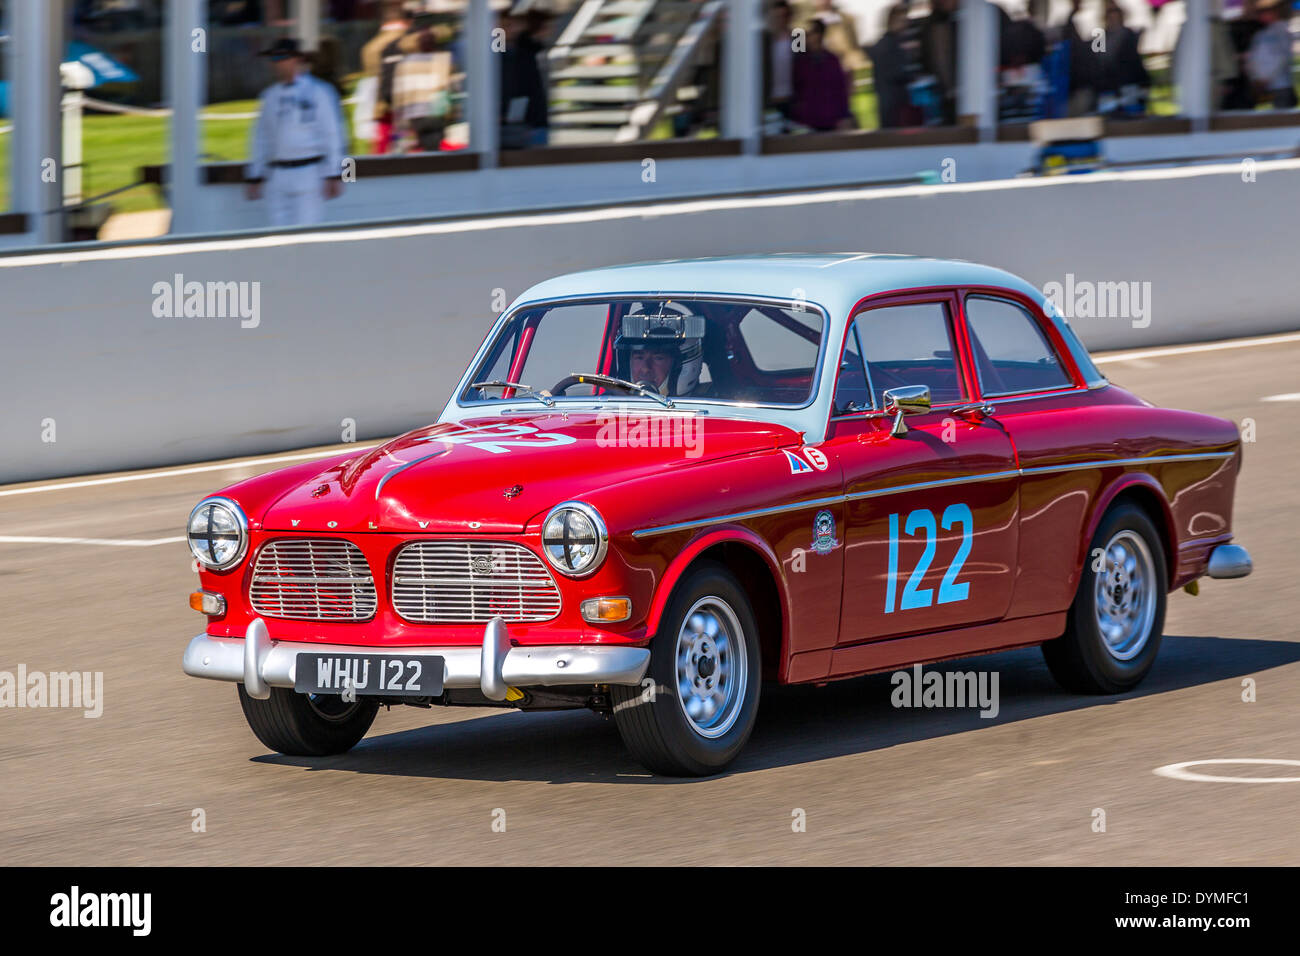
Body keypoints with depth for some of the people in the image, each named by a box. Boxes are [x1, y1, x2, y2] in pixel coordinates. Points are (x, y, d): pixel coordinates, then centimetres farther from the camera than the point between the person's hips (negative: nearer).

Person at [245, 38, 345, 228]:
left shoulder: (318, 92, -2)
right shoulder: (271, 95, 14)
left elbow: (332, 134, -4)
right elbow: (261, 137, 18)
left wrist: (333, 176, -9)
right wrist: (255, 177, 15)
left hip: (308, 175, -5)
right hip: (277, 176, 5)